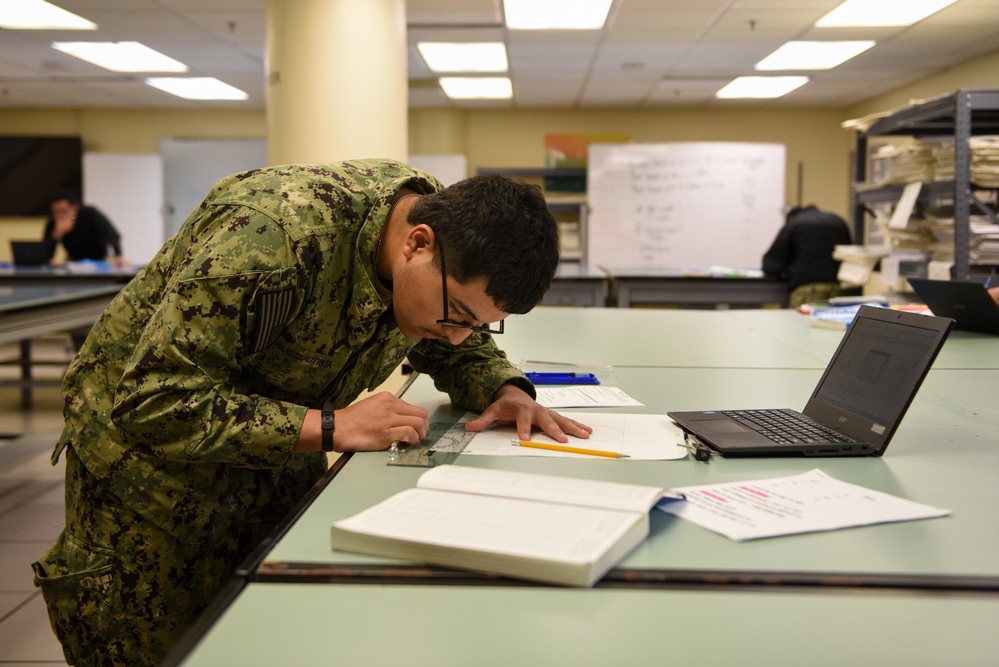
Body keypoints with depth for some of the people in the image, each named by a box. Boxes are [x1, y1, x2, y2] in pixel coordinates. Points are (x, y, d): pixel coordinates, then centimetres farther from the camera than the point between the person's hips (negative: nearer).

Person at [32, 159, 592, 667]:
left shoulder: (441, 215, -14)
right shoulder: (278, 233, -37)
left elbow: (459, 348, 5)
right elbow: (152, 401, -35)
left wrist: (504, 389, -18)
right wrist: (328, 427, -37)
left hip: (280, 463, 6)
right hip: (153, 453, -5)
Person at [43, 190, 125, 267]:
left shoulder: (89, 213, -24)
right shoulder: (52, 223, -16)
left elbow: (112, 234, -39)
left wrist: (118, 257, -56)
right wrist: (58, 232, -37)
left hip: (100, 261, -3)